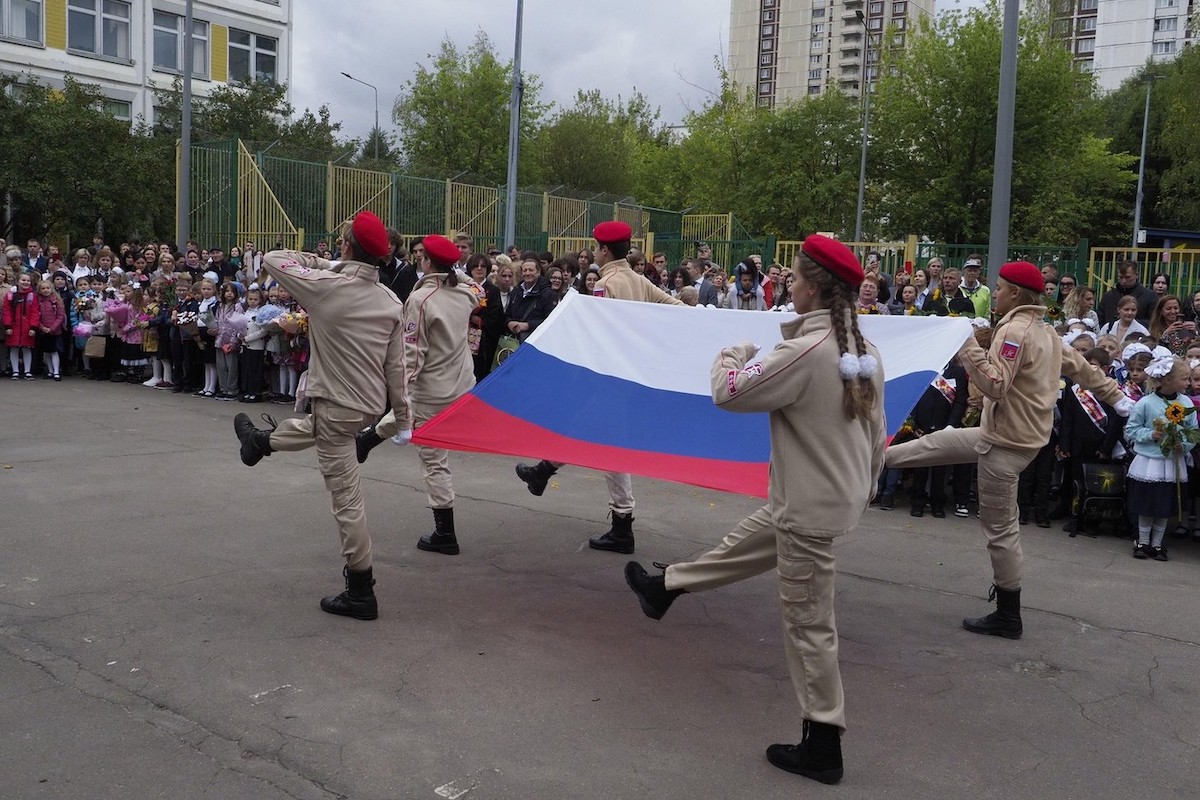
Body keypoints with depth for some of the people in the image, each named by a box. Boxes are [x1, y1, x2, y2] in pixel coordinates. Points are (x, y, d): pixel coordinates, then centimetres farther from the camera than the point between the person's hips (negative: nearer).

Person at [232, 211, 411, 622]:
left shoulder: (327, 286, -20)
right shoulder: (391, 301, -4)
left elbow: (271, 259, -6)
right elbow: (396, 366, 1)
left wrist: (320, 262, 5)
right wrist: (404, 418, 8)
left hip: (339, 406, -7)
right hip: (372, 404, 7)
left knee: (346, 498, 0)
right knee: (314, 425, 36)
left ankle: (361, 592, 8)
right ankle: (261, 441, 67)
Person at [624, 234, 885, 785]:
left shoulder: (805, 352, -26)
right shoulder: (864, 351, 1)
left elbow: (728, 394, -17)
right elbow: (877, 434, 10)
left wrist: (731, 357, 4)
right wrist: (864, 488, 24)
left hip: (813, 508, -9)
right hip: (842, 495, 9)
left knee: (808, 624, 3)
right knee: (742, 545, 26)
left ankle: (822, 747, 14)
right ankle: (664, 589, 48)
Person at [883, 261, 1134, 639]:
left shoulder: (1014, 330, -20)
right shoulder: (1046, 331, 10)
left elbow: (996, 385, -27)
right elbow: (1080, 367, 20)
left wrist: (968, 347, -26)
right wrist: (1114, 395, 31)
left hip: (1007, 443, -10)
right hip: (1007, 434, 10)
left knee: (1000, 527, -1)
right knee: (939, 442, 21)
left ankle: (1008, 616, 8)